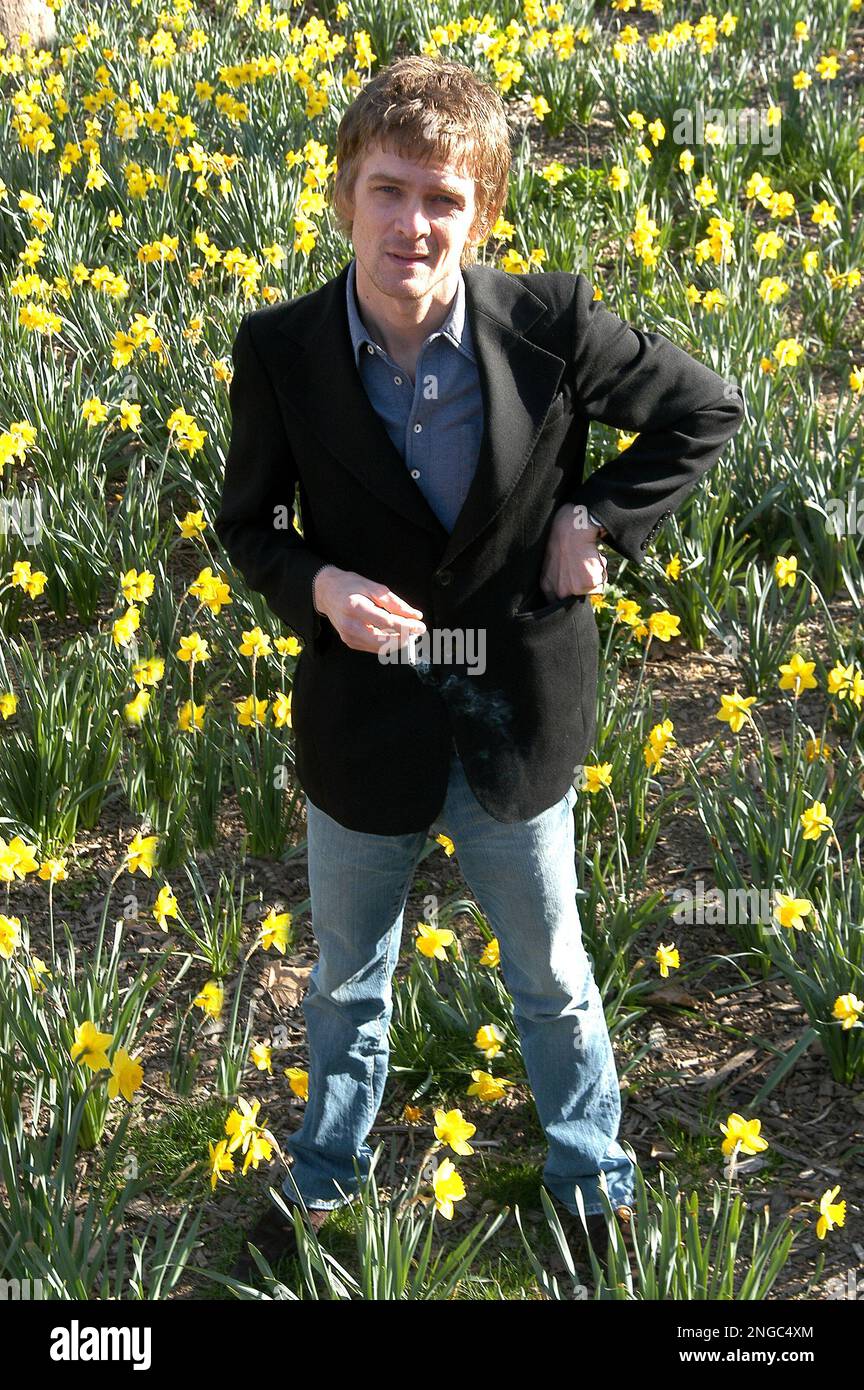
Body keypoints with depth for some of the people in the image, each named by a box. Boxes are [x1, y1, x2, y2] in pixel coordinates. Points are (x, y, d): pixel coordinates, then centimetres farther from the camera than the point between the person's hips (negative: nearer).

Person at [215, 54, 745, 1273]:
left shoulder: (550, 324, -17)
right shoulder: (281, 352, -13)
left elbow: (707, 409, -2)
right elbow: (248, 523, 0)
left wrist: (602, 522, -12)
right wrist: (317, 585, -20)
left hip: (517, 721, 0)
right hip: (363, 725, 1)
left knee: (553, 976, 21)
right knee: (347, 980, 22)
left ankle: (593, 1176, 48)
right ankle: (326, 1177, 50)